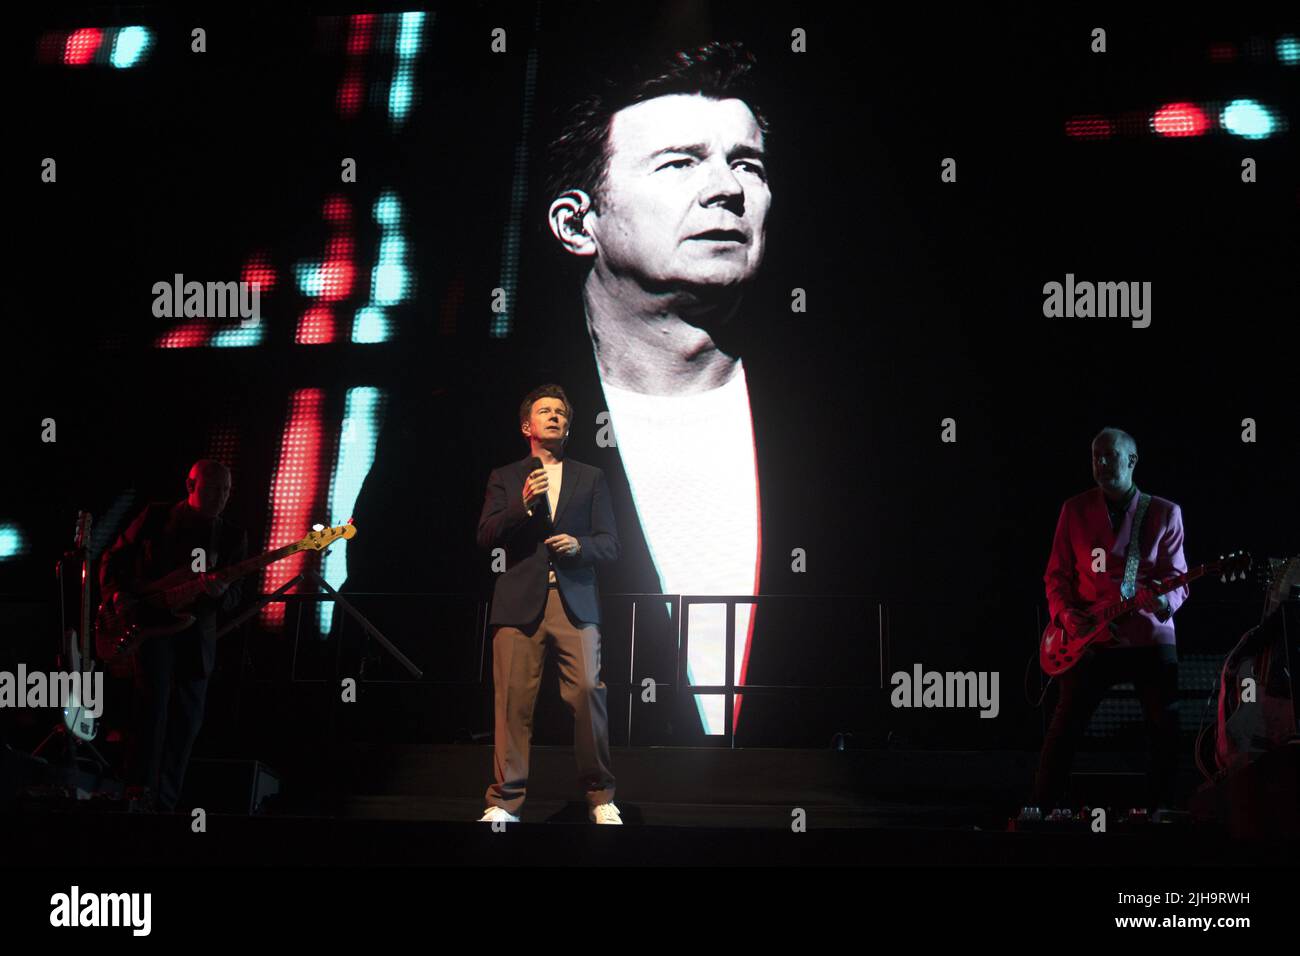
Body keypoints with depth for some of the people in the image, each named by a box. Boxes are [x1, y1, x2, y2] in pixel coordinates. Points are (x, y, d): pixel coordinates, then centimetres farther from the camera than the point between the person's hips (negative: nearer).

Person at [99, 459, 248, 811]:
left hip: (197, 634, 4)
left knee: (187, 720, 6)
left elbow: (235, 597, 5)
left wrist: (220, 593, -18)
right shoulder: (156, 516, 2)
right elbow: (115, 557, 8)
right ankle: (140, 792, -22)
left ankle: (164, 800, 17)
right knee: (154, 700, -23)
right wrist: (118, 595, -8)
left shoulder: (233, 537, 8)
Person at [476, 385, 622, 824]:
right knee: (513, 701, -6)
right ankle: (505, 802, -1)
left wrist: (579, 544, -9)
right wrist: (522, 505, -9)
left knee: (588, 692, -12)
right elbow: (485, 537, 6)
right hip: (519, 602, 0)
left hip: (575, 601, 0)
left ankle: (600, 798, -3)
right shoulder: (505, 478, 17)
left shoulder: (591, 478, 18)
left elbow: (610, 544, 12)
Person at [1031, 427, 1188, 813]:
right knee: (1065, 727, -5)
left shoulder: (1165, 514, 5)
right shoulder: (1075, 510, 6)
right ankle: (1041, 809, 4)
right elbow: (1057, 573, 9)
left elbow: (1177, 578, 0)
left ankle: (1161, 812, 11)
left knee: (1167, 730, -2)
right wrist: (1066, 615, -9)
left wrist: (1165, 601, -23)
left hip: (1150, 636, 0)